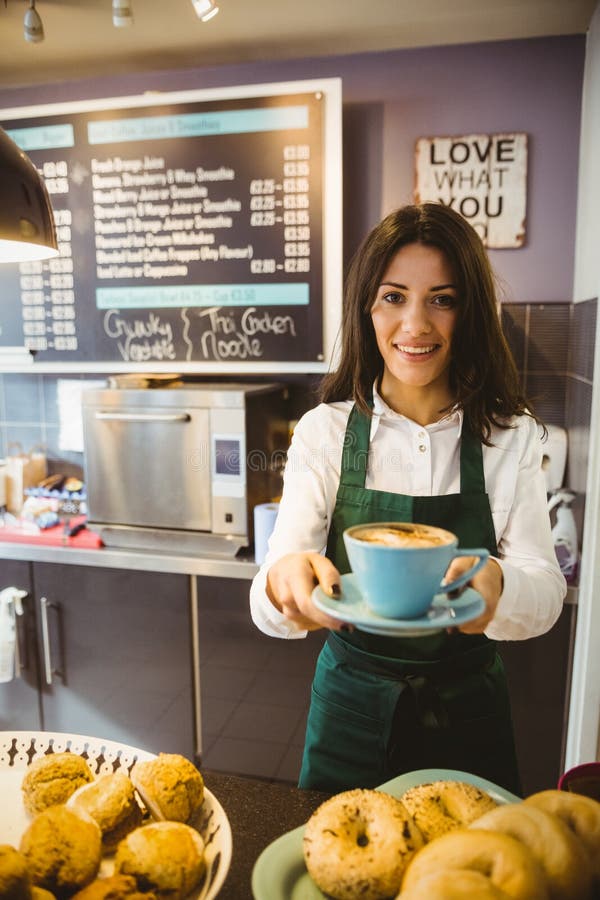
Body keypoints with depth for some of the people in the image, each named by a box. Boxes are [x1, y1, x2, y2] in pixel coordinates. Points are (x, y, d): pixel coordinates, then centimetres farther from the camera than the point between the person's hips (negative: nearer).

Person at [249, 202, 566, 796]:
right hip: (352, 708, 0)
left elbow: (545, 589, -13)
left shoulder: (512, 436, -7)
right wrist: (283, 583, -39)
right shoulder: (324, 431, -11)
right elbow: (270, 606, -16)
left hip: (467, 715, 1)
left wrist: (497, 586, -36)